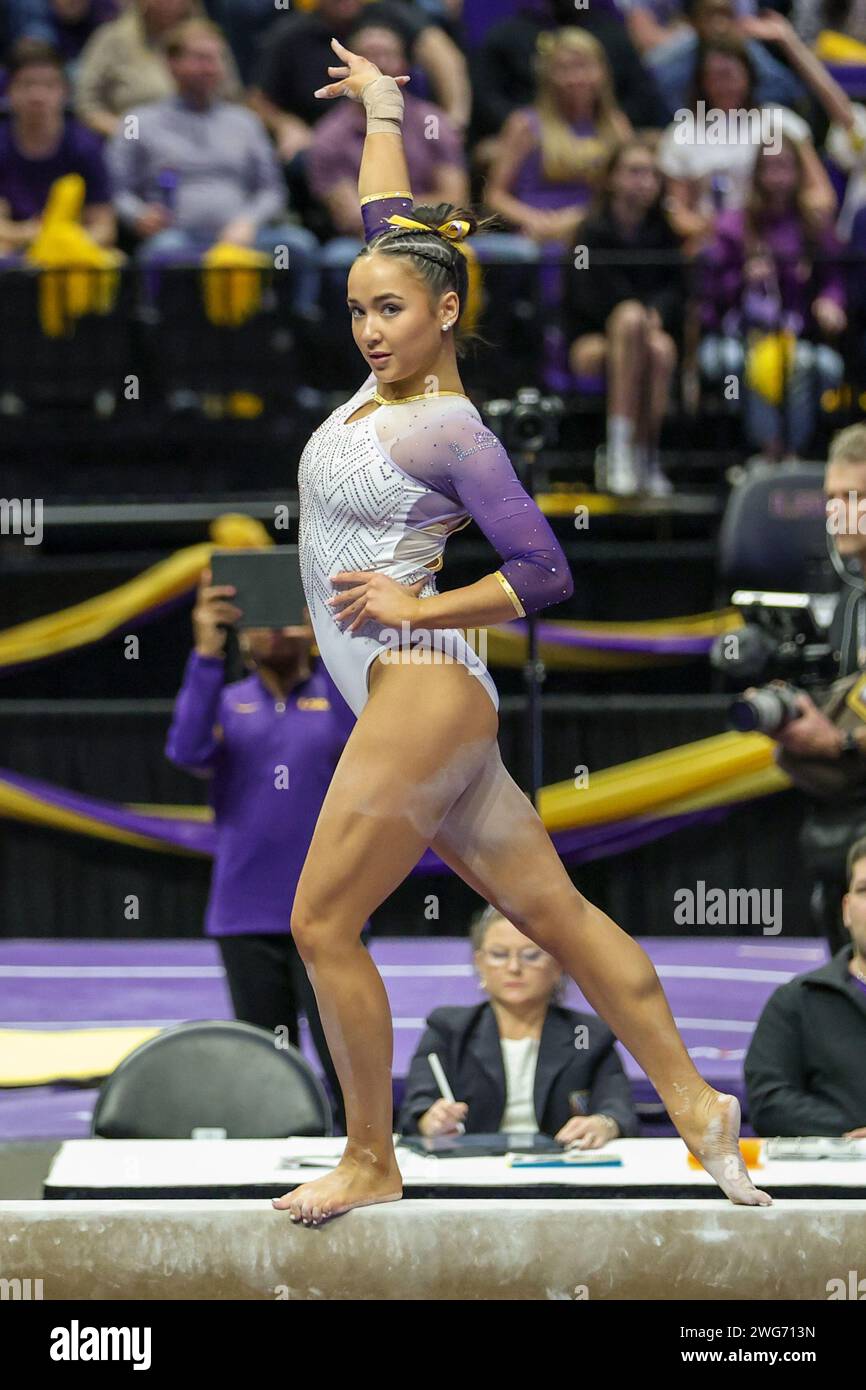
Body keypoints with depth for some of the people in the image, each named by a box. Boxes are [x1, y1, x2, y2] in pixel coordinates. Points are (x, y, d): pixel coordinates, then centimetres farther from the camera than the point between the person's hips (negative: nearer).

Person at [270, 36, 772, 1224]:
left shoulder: (454, 432, -11)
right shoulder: (386, 379, 11)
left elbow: (546, 571, -13)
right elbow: (388, 223, 24)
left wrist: (417, 606, -15)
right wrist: (383, 109, 32)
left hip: (426, 690, -9)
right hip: (403, 707, 9)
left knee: (323, 922, -7)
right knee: (556, 913, 6)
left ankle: (371, 1162, 1)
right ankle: (694, 1102, 7)